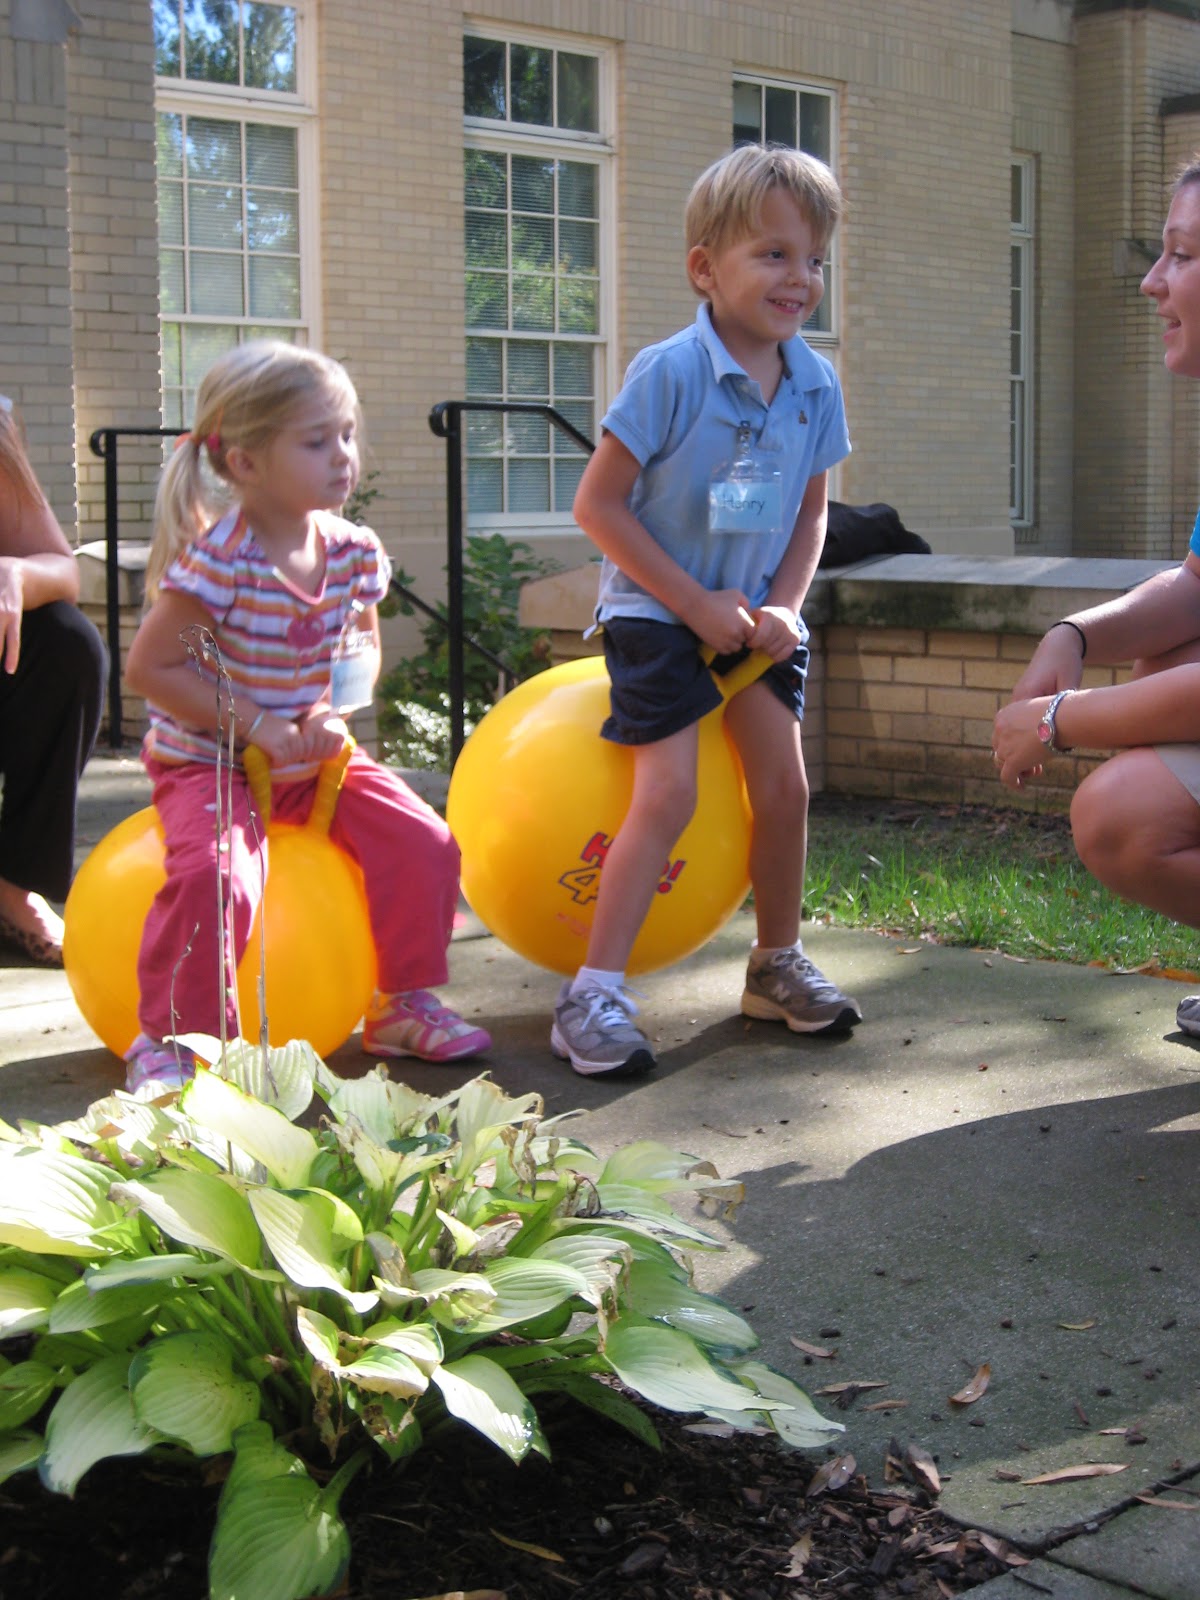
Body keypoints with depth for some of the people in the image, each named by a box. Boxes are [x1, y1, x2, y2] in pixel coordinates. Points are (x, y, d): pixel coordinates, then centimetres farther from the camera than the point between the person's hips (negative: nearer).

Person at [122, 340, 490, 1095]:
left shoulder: (354, 551, -3)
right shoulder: (218, 561, -22)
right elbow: (150, 667, -20)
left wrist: (333, 707, -8)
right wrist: (259, 727, -21)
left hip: (314, 758, 6)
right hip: (208, 763, -6)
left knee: (424, 844, -6)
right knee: (216, 876, -31)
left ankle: (402, 1005, 14)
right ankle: (168, 1040, -10)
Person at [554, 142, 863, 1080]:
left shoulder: (816, 383, -1)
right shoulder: (670, 372, -18)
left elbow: (810, 511, 9)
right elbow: (597, 505, -17)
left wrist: (783, 605, -7)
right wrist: (695, 602, -17)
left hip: (754, 616, 6)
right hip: (659, 612, -6)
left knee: (785, 786, 3)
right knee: (668, 796, -15)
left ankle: (778, 965, 23)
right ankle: (594, 993, -8)